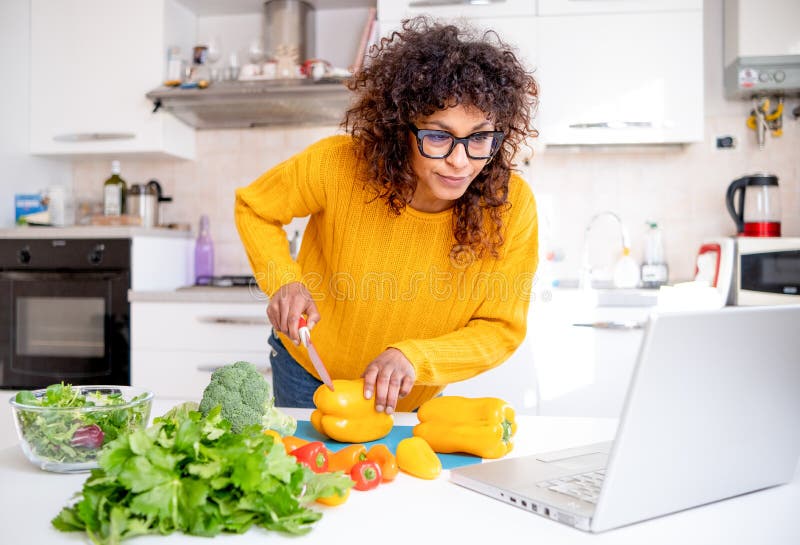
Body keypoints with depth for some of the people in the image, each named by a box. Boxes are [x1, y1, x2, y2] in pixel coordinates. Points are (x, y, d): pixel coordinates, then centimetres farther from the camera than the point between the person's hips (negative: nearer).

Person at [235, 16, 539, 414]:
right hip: (309, 370, -1)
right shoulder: (337, 165, -28)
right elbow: (253, 207, -8)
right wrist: (284, 279, -25)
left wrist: (414, 357, -33)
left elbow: (501, 330, -18)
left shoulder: (511, 205, -26)